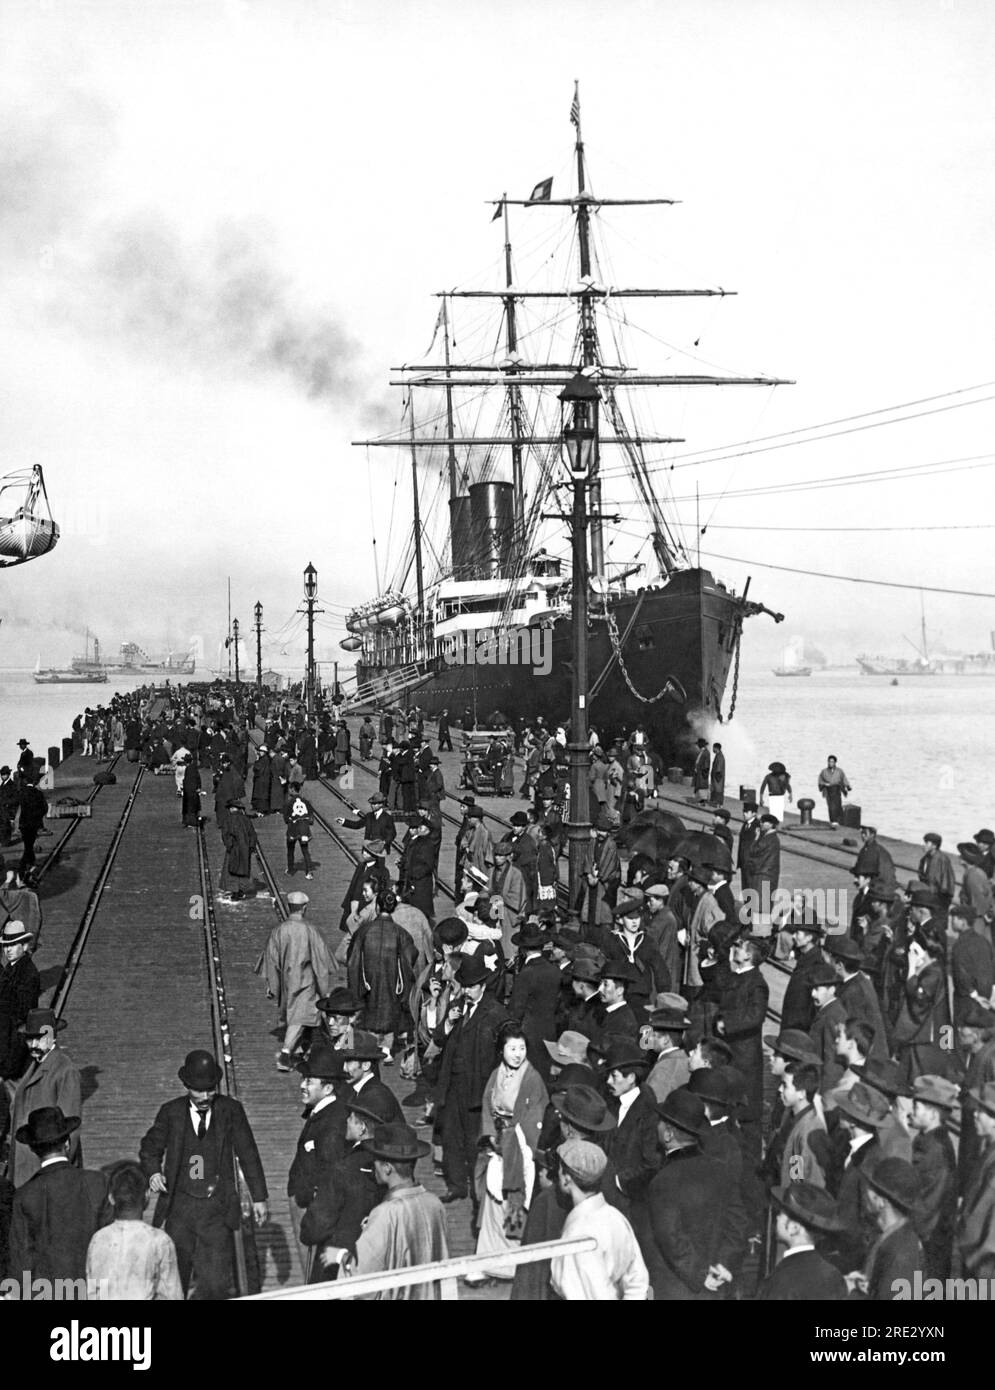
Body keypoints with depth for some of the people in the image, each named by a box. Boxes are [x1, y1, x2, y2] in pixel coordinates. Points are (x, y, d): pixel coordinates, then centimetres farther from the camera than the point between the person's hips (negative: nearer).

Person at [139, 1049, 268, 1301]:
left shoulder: (230, 1110, 2)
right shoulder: (171, 1112, 2)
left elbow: (248, 1154, 7)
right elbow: (150, 1149, 12)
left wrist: (259, 1197, 7)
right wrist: (153, 1172, -10)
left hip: (217, 1207, -1)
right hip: (180, 1206, 1)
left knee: (215, 1283, -5)